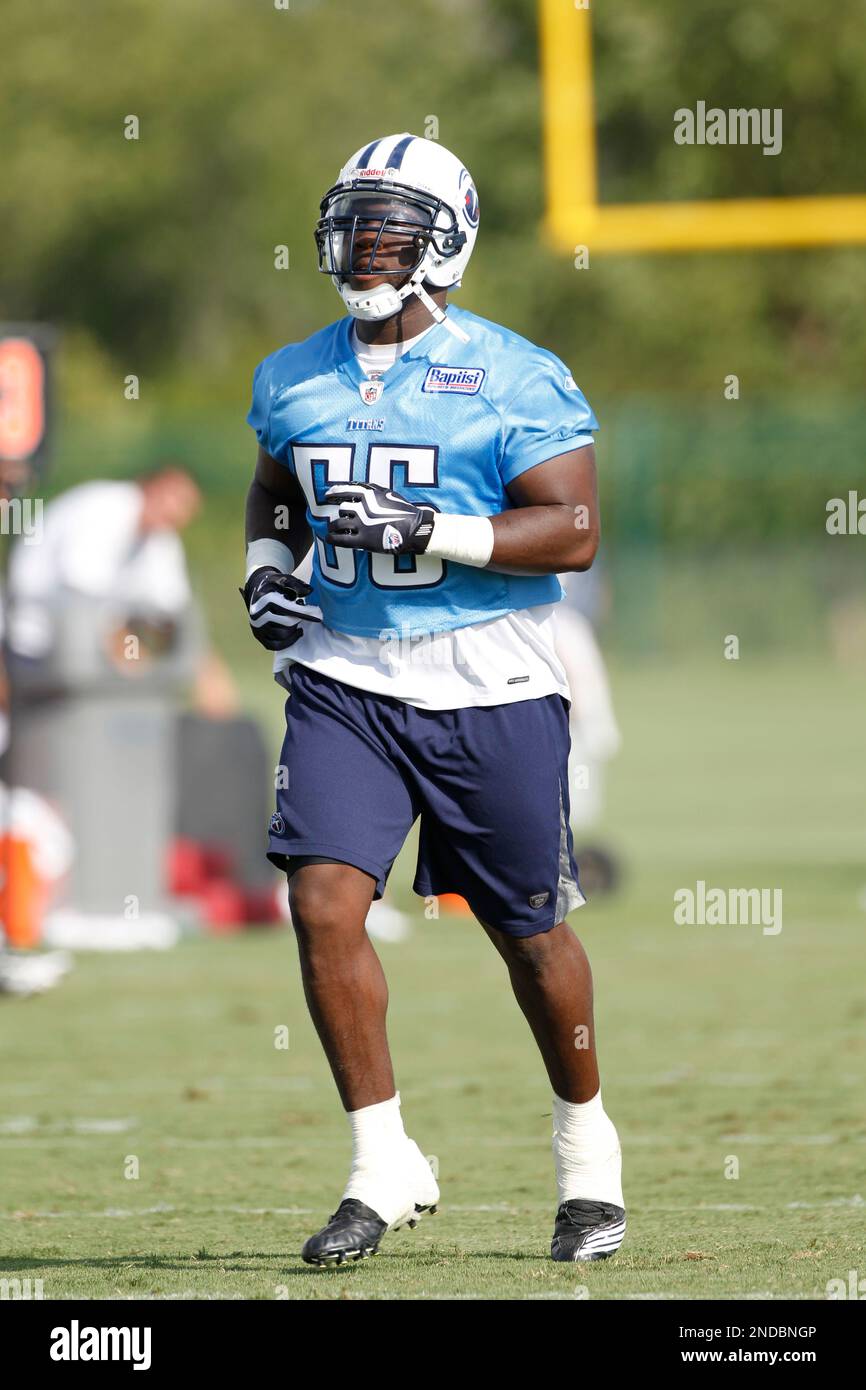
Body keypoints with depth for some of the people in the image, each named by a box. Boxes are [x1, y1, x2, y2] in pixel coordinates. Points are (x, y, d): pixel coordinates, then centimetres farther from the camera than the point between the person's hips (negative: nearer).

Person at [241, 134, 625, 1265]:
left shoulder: (513, 379, -8)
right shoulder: (294, 378, 8)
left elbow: (573, 532, -13)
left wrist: (427, 532, -21)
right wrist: (268, 571, 6)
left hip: (487, 691, -4)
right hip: (344, 679, 4)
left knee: (528, 930, 7)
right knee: (325, 905, -13)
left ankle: (587, 1144, 30)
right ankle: (384, 1167, -4)